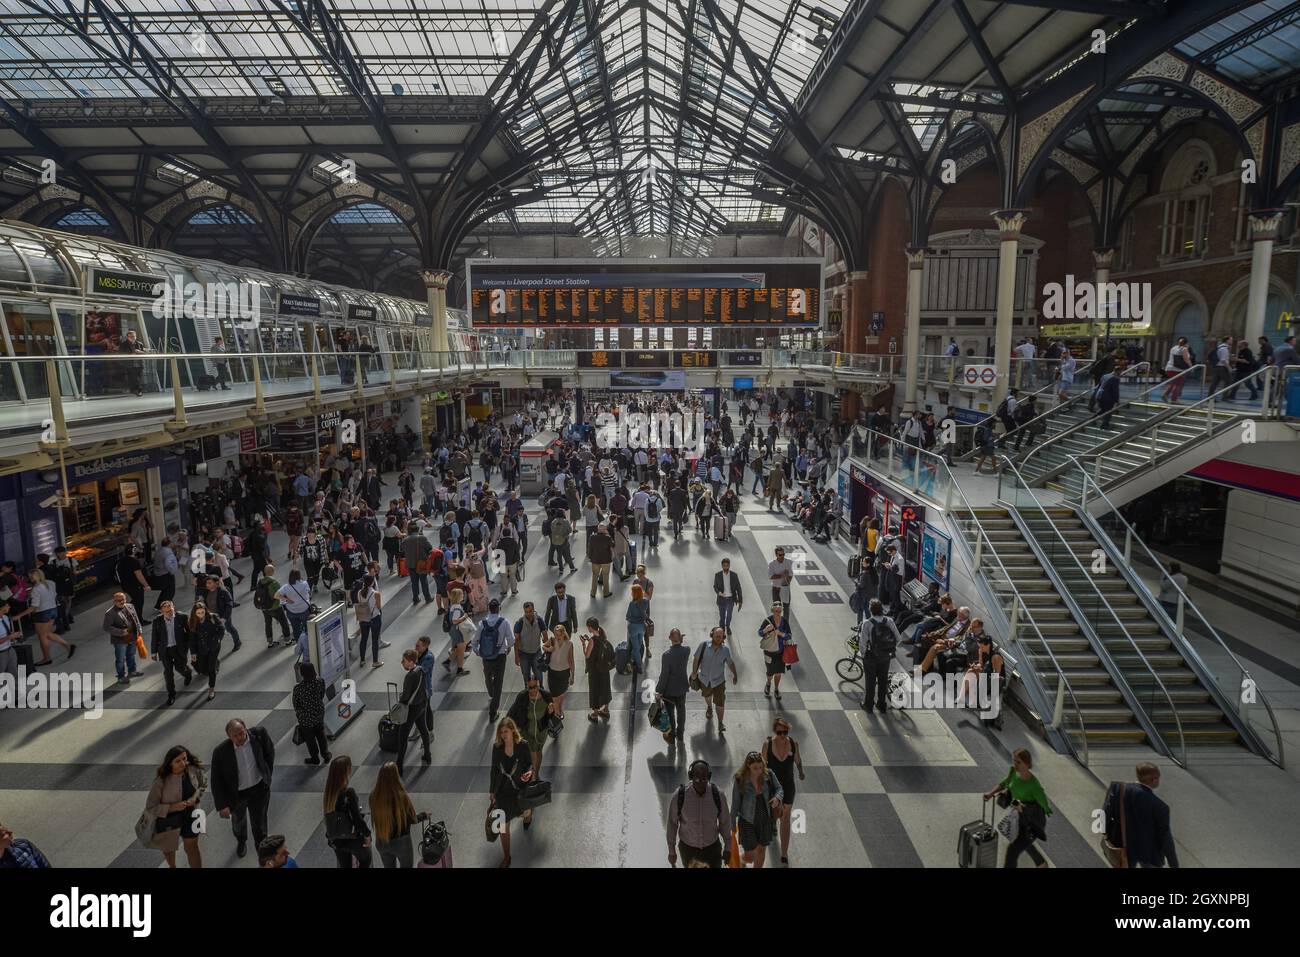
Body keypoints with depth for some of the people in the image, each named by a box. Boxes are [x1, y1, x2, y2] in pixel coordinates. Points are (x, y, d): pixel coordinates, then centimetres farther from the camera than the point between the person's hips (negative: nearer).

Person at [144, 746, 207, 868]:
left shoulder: (193, 770, -20)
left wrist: (196, 796, -17)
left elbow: (203, 784, 1)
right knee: (169, 846, 28)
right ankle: (172, 866, 59)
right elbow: (150, 807, -20)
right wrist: (173, 807, -31)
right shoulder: (161, 781, -29)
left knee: (192, 848, 10)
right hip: (168, 820, 0)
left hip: (190, 816, 0)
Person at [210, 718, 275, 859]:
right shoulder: (221, 752, -27)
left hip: (259, 789, 0)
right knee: (238, 822, 29)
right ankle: (241, 841, 62)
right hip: (237, 794, 1)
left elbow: (270, 751, -3)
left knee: (259, 824, 13)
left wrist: (268, 774, 3)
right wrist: (222, 805, -14)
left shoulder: (258, 733, -24)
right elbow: (217, 780, -15)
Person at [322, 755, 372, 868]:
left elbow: (330, 814, 1)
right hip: (352, 838, -5)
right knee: (365, 859, 23)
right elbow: (357, 817, -23)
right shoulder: (348, 792, -26)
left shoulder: (329, 790, -7)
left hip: (335, 839, 5)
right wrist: (367, 833, -8)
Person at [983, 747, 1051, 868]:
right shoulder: (1014, 771, -15)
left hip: (1033, 824, -8)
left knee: (1012, 851, -10)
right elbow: (1005, 783, 5)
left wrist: (1025, 807, -34)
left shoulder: (1034, 786, -33)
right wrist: (991, 794, -9)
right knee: (1023, 842, 31)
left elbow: (1045, 808, -21)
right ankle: (1042, 864, 59)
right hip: (1020, 818, 8)